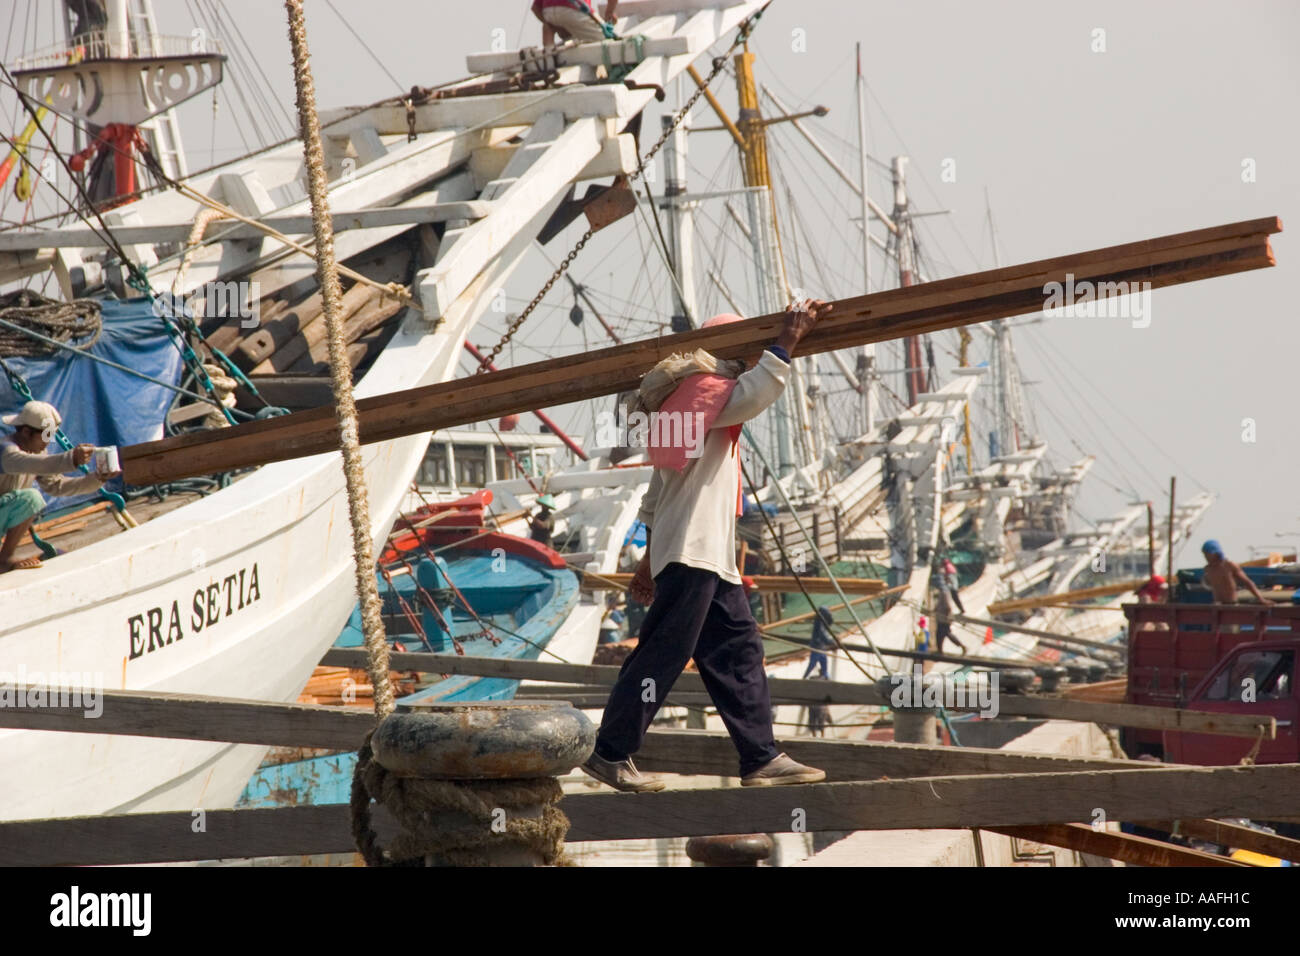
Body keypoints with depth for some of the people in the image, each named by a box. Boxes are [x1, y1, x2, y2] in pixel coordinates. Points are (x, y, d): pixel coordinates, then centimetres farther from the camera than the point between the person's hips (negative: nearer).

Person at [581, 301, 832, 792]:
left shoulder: (696, 406, 24)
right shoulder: (709, 393, -5)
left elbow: (657, 493, 25)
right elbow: (759, 390, -27)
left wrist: (651, 558, 26)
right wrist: (788, 339, -20)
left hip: (711, 557, 11)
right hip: (690, 553, -11)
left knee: (739, 652, 7)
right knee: (663, 654, -9)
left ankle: (761, 757, 7)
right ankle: (611, 754, -5)